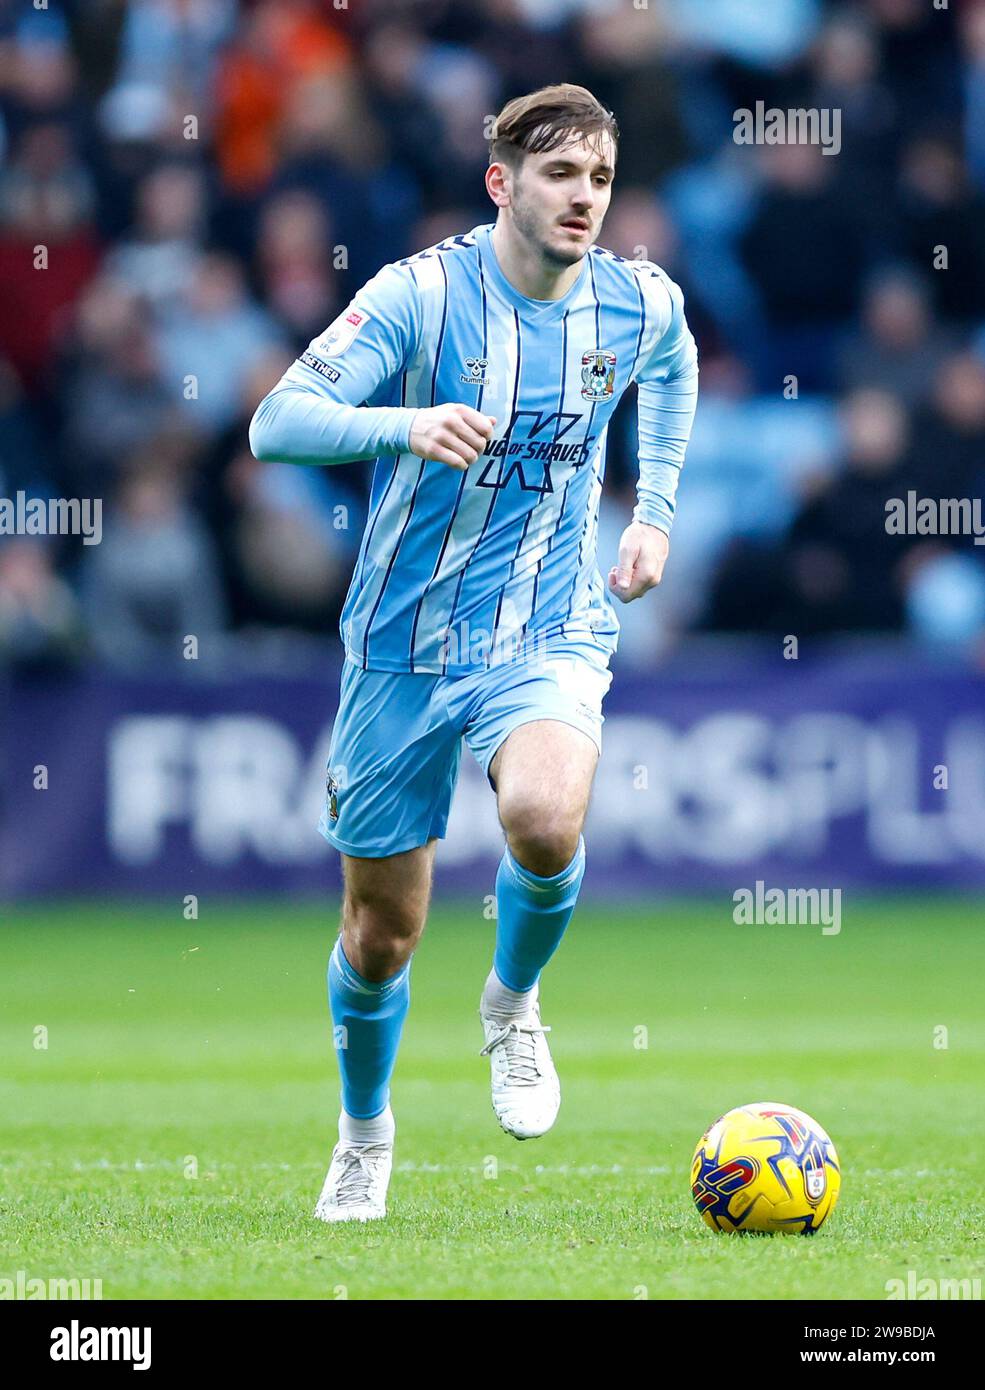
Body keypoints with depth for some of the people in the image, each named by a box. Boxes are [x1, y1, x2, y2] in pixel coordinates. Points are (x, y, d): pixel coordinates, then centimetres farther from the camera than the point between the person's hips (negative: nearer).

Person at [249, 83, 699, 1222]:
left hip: (551, 637, 1)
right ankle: (364, 1130, 38)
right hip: (404, 644, -1)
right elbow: (276, 423, -23)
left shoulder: (641, 304, -3)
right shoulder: (421, 293, -14)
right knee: (381, 933, 8)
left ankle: (512, 1002, 0)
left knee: (545, 820, -33)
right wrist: (407, 423, -40)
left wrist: (656, 512, 14)